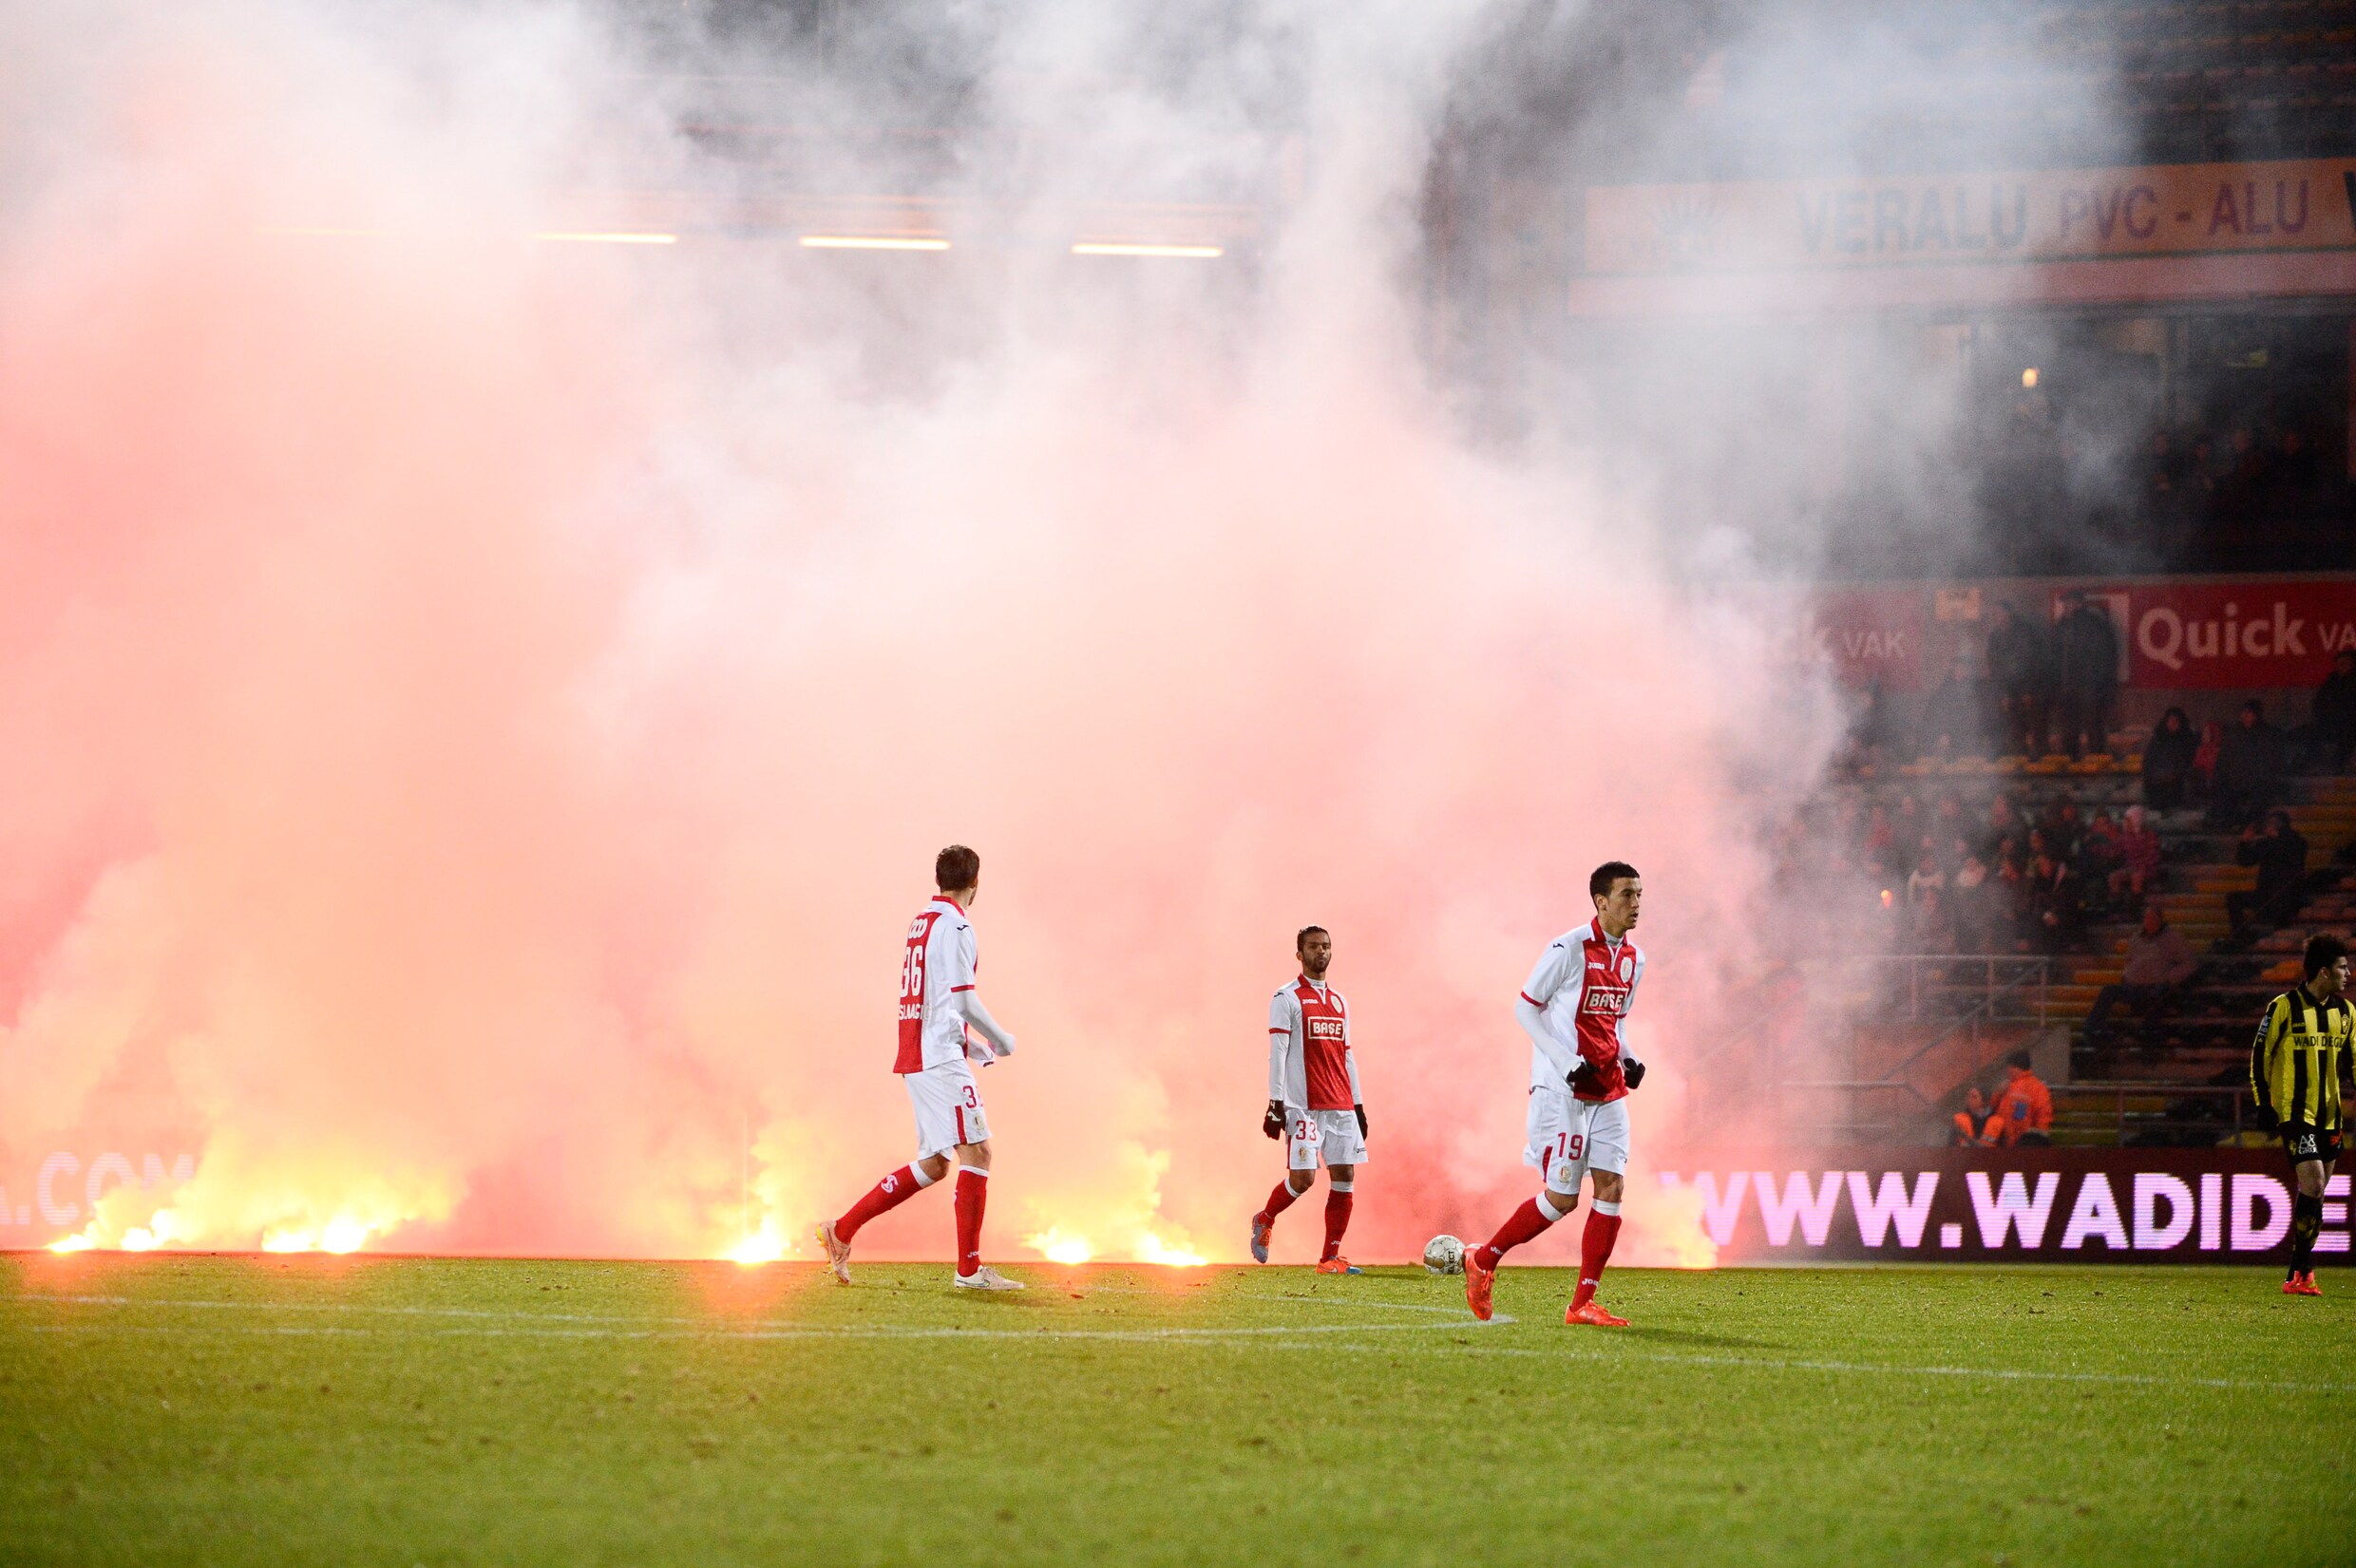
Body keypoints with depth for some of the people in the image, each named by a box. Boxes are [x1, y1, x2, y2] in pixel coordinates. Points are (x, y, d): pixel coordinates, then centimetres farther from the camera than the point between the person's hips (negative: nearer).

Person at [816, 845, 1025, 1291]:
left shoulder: (922, 921, 17)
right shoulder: (955, 925, -11)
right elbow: (964, 1000, -15)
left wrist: (971, 1046, 25)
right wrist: (1001, 1040, 0)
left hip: (915, 1057, 9)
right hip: (940, 1058, -9)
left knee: (933, 1163, 11)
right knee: (977, 1152, -7)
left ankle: (842, 1231, 10)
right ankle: (969, 1268, -8)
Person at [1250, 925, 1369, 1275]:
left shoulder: (1339, 1002, 18)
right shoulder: (1288, 998, -2)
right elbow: (1277, 1053, -7)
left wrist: (1358, 1106, 15)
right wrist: (1275, 1105, -14)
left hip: (1341, 1106, 6)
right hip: (1304, 1106, -6)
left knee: (1345, 1175, -2)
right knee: (1303, 1177, -12)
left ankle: (1331, 1258, 1)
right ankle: (1264, 1221, 18)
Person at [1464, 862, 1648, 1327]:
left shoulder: (1633, 958, 12)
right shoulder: (1570, 949, -11)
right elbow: (1525, 1006, -8)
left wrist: (1627, 1059, 5)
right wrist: (1567, 1062, -17)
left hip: (1608, 1091, 7)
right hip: (1562, 1090, -7)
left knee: (1611, 1187, -4)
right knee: (1561, 1197, -7)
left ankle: (1584, 1302, 0)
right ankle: (1483, 1260, 13)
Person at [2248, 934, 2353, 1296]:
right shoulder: (2284, 1007, -7)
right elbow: (2259, 1055, -2)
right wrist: (2262, 1101, -6)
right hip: (2294, 1112, -6)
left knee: (2313, 1194, 8)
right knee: (2313, 1181, -19)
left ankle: (2298, 1275, 15)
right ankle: (2302, 1272, -15)